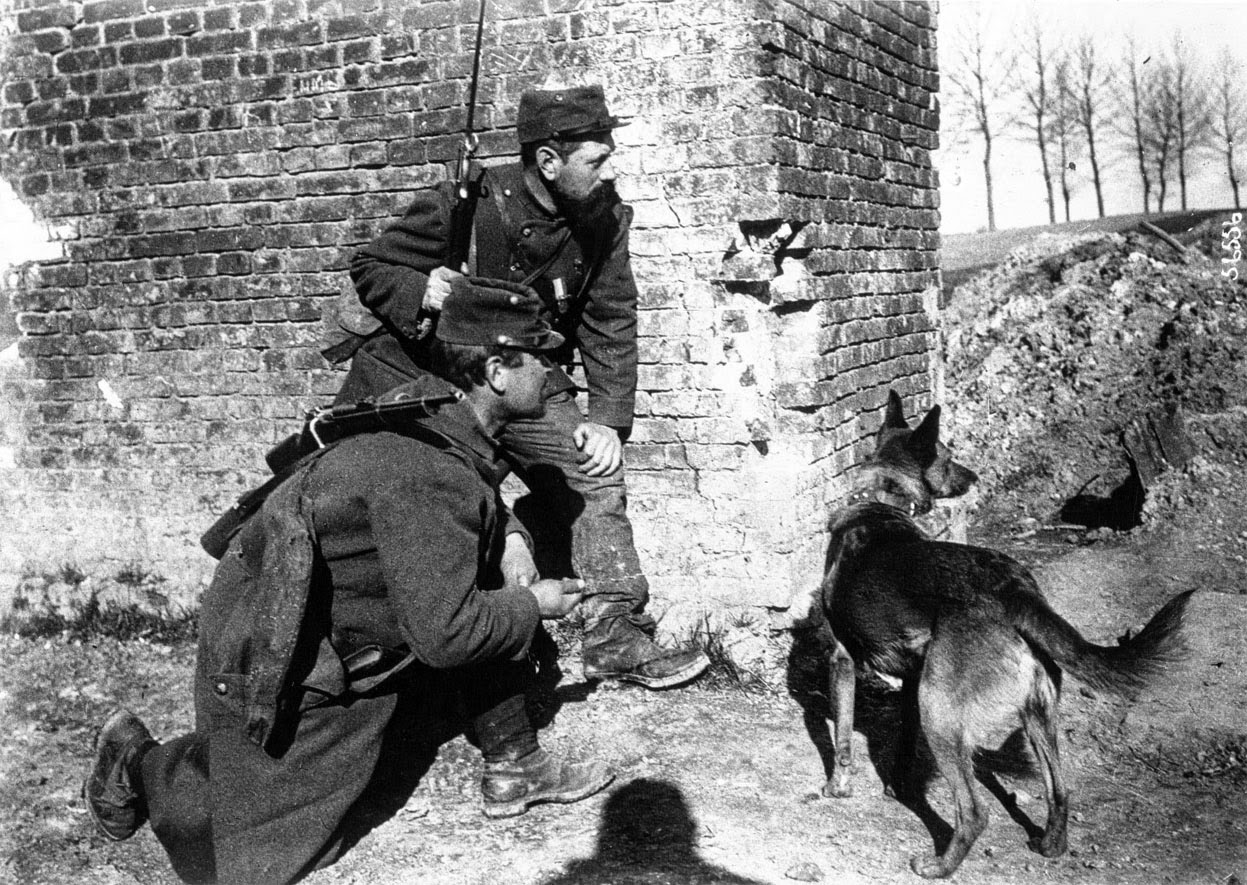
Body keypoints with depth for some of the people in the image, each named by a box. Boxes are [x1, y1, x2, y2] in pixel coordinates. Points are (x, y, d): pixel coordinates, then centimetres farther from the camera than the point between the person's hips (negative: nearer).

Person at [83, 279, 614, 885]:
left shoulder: (436, 417, -5)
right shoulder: (427, 473, -35)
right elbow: (444, 633, -32)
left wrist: (506, 535, 3)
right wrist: (532, 606, -17)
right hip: (270, 658, -9)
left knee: (489, 590, -1)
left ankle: (513, 767, 12)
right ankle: (136, 761, 27)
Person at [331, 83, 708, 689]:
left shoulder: (605, 217, -9)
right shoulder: (460, 207, -24)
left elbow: (610, 321, -3)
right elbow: (369, 268, -12)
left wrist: (608, 417, -12)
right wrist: (421, 292, -34)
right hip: (416, 371, -4)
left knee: (594, 476, -9)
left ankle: (615, 637, 0)